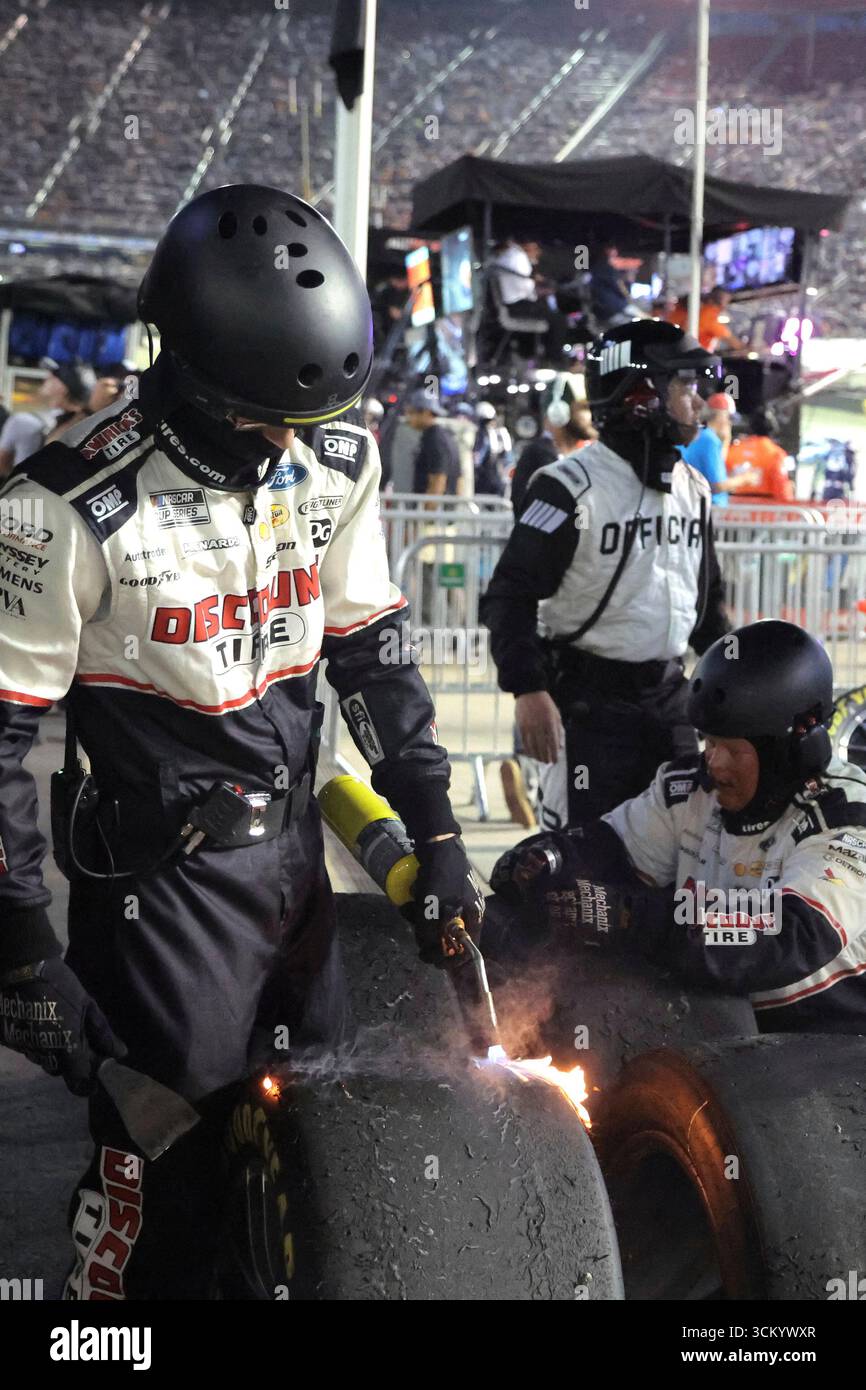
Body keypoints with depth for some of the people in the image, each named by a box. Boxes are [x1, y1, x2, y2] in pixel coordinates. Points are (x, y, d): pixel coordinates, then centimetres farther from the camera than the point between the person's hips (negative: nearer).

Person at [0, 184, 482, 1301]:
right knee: (165, 1176, 1)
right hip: (158, 876, -6)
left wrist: (436, 834, 6)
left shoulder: (336, 464, -2)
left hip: (295, 854, 6)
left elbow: (371, 651, 9)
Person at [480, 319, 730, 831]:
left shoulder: (694, 489, 11)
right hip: (590, 701, -7)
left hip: (670, 694, 7)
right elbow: (512, 593, -16)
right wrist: (528, 688, -24)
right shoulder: (571, 486, -14)